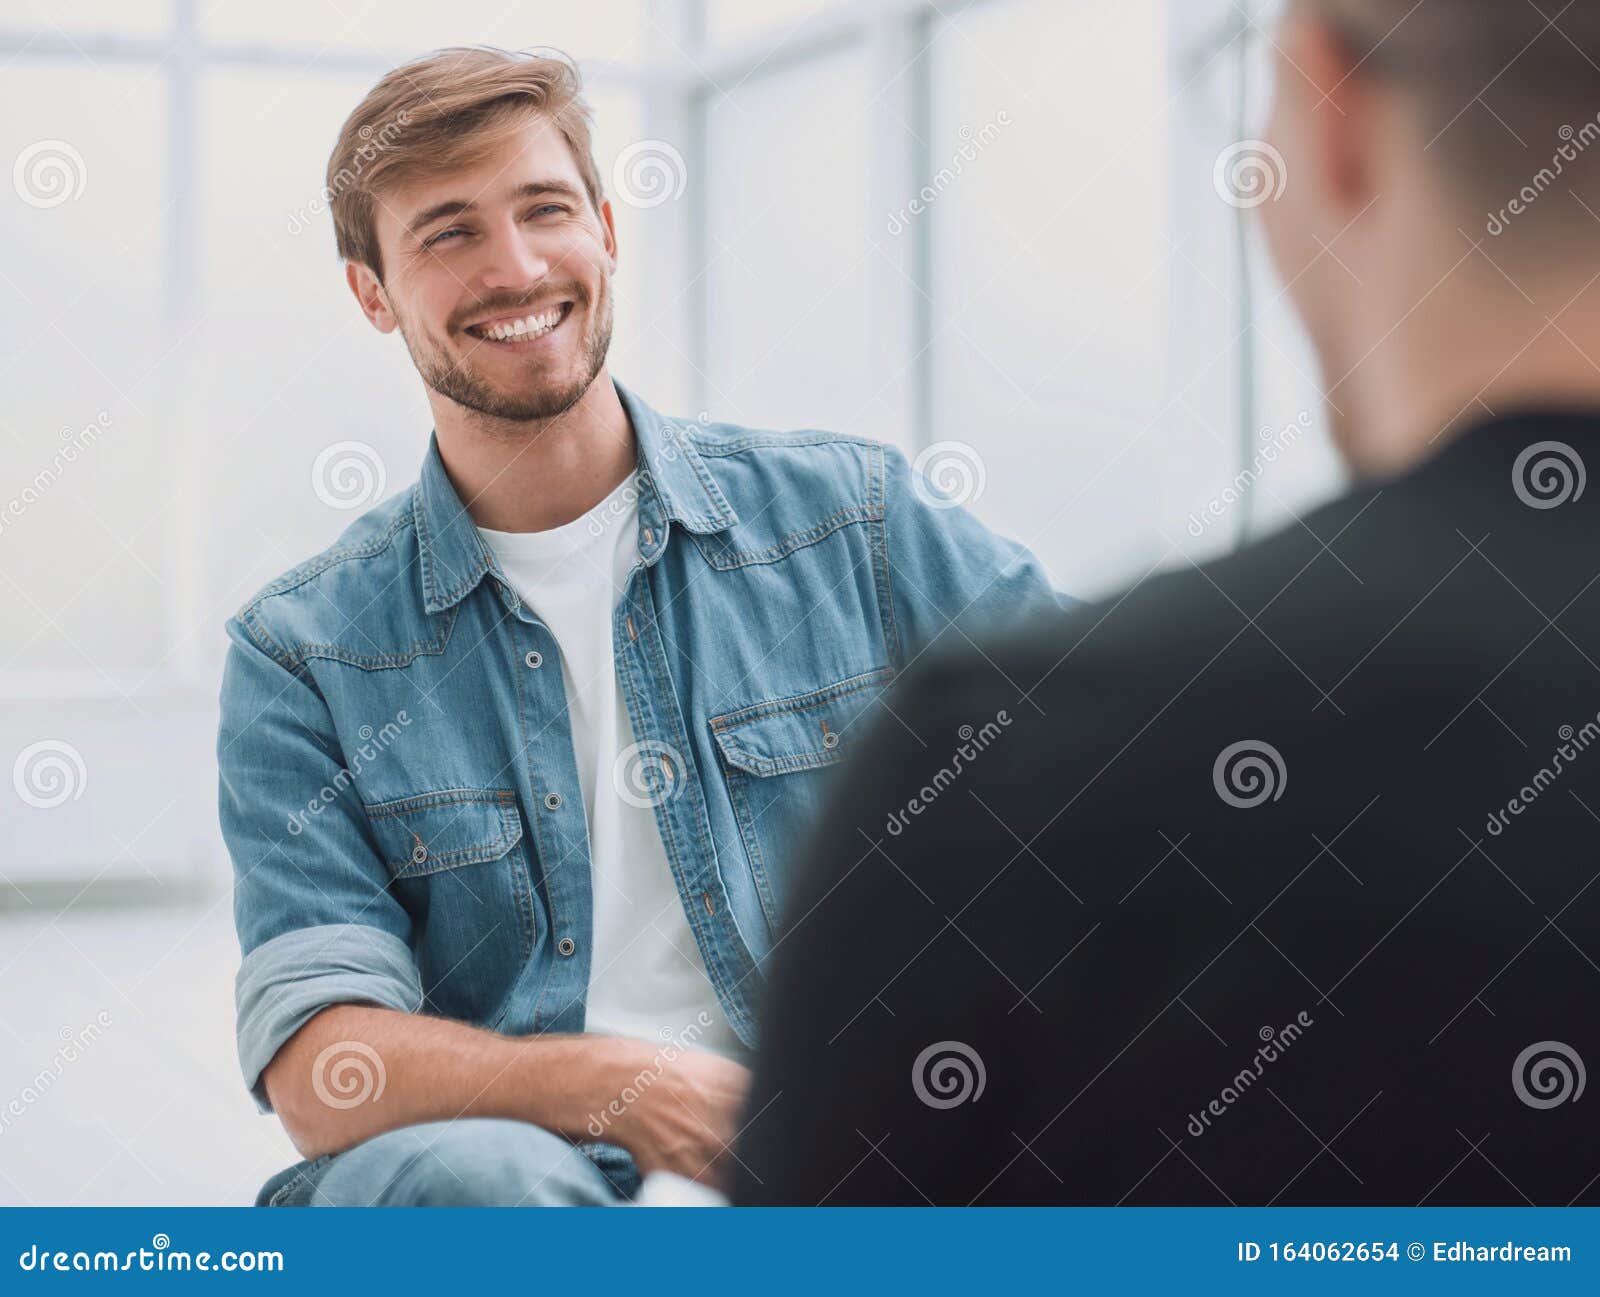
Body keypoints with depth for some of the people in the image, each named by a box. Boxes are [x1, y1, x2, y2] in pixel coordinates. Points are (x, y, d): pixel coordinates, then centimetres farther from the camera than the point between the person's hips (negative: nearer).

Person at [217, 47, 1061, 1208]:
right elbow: (318, 1070, -3)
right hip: (531, 1178, 0)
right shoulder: (304, 658, 6)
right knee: (468, 1170, -35)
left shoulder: (852, 517, 8)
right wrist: (621, 1089, -21)